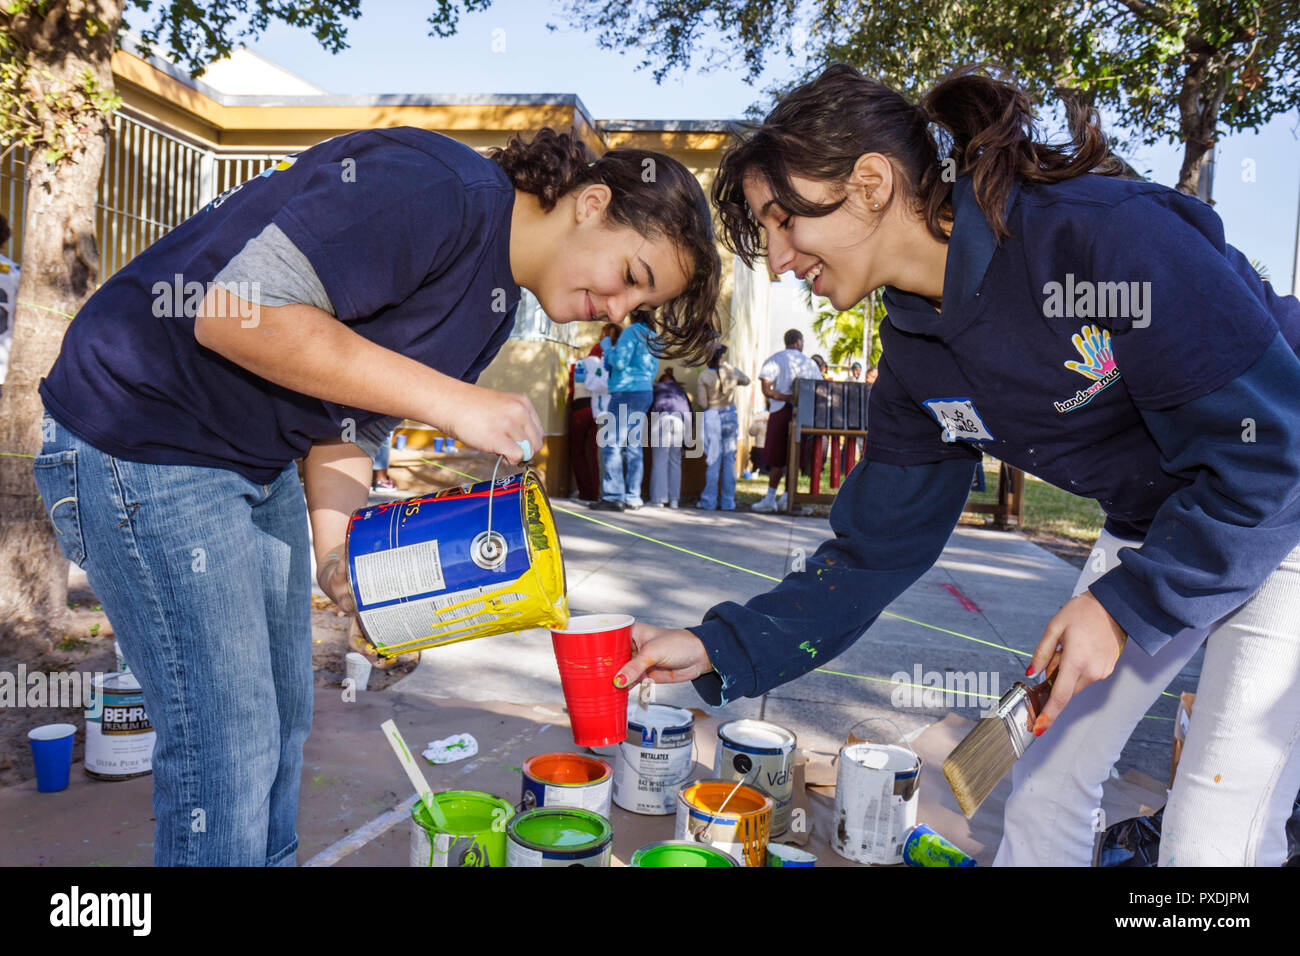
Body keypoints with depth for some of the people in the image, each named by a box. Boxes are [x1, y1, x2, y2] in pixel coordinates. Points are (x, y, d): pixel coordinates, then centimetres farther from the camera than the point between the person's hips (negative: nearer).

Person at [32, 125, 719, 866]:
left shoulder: (496, 305, 7)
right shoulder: (441, 192, -23)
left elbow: (343, 424, 7)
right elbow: (234, 313, -29)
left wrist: (338, 546, -8)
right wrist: (452, 400, -27)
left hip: (260, 466, 9)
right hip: (144, 438, -9)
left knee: (283, 719, 17)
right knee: (227, 746, -4)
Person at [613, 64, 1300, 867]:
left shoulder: (1108, 236, -31)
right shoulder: (918, 358, -8)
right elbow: (877, 551, -5)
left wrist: (1125, 603, -22)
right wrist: (717, 649, -12)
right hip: (1154, 528, 6)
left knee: (1212, 841, -6)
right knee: (1045, 784, 8)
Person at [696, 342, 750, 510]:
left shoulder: (703, 376, -10)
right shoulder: (732, 372, 0)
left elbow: (703, 403, -11)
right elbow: (746, 380, 21)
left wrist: (696, 397, 9)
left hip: (713, 418, -3)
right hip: (731, 417, 3)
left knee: (713, 460, 2)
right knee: (729, 460, 7)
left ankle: (709, 501, 5)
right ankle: (728, 501, 10)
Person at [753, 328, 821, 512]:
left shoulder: (774, 361, 1)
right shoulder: (809, 363, 9)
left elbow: (766, 390, -11)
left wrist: (788, 398, -13)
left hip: (781, 411, -2)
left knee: (777, 458, 1)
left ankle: (770, 498, 1)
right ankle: (787, 497, 8)